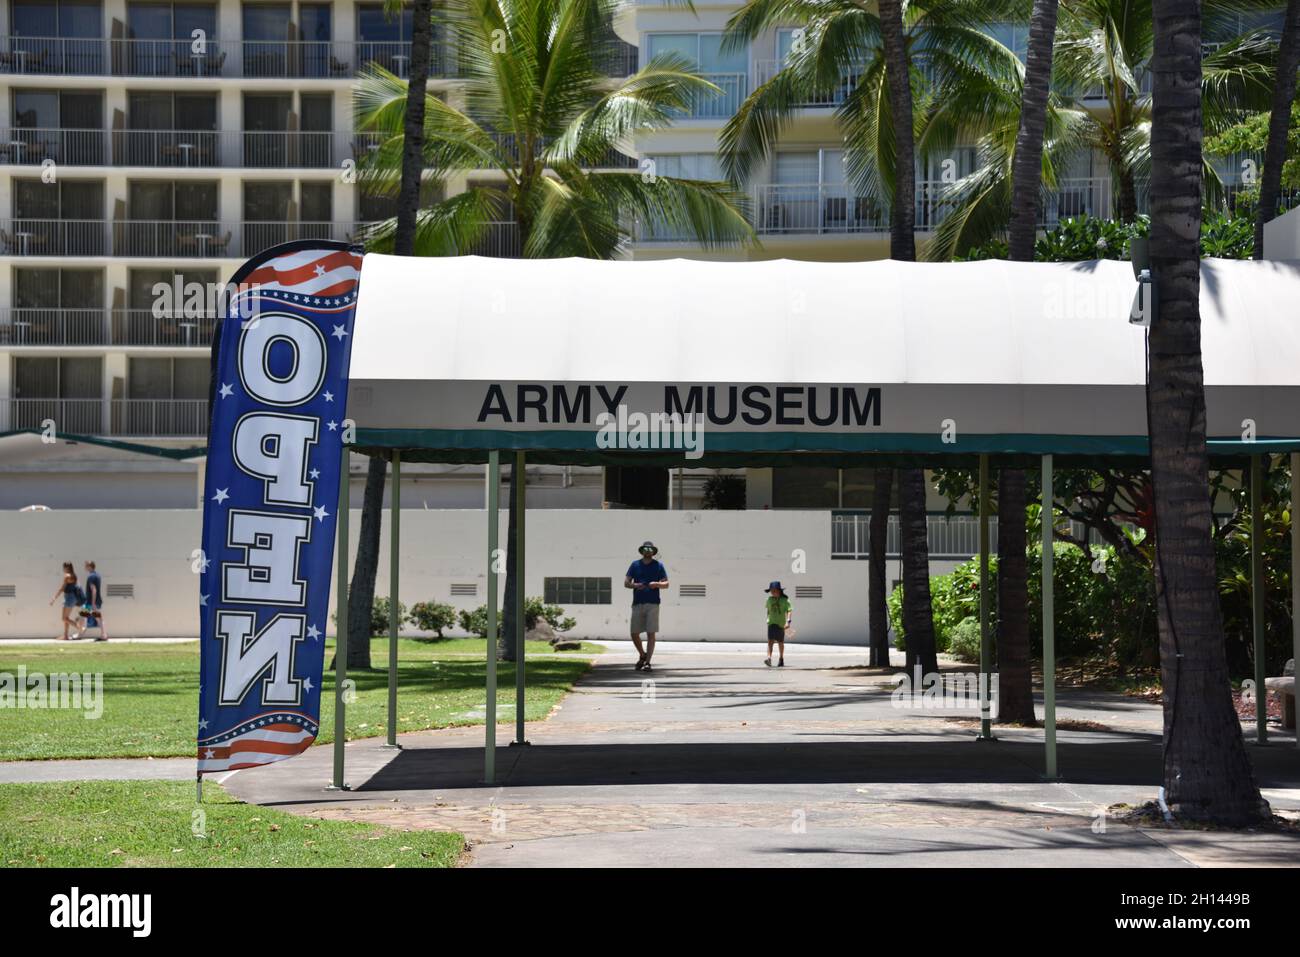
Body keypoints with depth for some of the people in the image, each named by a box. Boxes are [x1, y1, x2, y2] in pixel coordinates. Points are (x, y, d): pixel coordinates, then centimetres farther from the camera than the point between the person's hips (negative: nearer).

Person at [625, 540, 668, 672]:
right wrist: (634, 585, -12)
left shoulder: (658, 565, 7)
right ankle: (642, 655, 25)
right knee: (634, 634, 1)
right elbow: (626, 583, 9)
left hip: (652, 604, -2)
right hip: (637, 604, 2)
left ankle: (647, 662, -2)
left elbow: (666, 584, 6)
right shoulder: (635, 565, 10)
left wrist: (657, 584, -14)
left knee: (651, 633, -5)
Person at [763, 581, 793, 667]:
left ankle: (781, 659, 30)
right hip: (772, 623, 2)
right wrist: (768, 619, 22)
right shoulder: (769, 600, 5)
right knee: (770, 641, -16)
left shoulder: (784, 600, -8)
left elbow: (789, 611, -15)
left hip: (781, 624, -2)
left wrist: (788, 622, -26)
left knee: (780, 642, 13)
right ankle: (769, 658, -29)